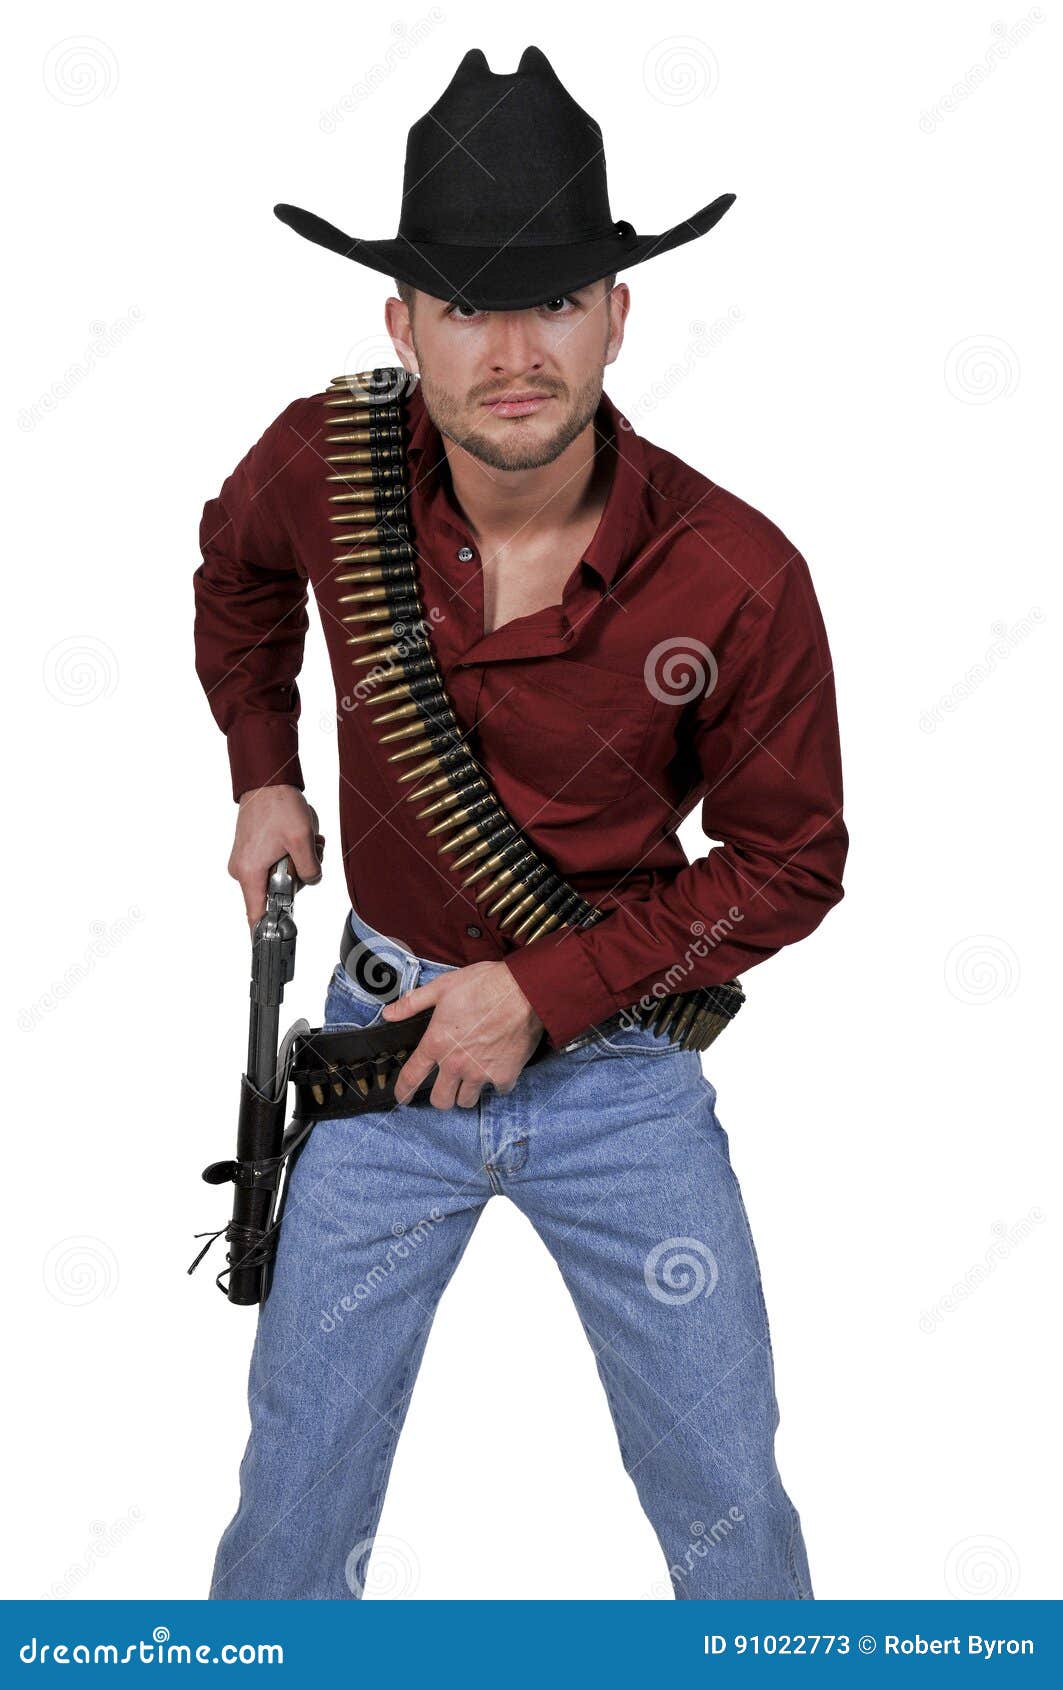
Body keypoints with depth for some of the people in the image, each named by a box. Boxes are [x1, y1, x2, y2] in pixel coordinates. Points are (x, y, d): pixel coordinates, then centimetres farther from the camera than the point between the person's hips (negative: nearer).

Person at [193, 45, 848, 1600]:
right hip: (389, 1038, 2)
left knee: (728, 1502, 11)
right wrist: (263, 772, 8)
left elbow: (790, 861, -8)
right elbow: (238, 566, 14)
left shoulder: (740, 583, -21)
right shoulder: (328, 468, -13)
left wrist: (545, 991, -15)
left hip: (619, 1054, -1)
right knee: (300, 1476, 13)